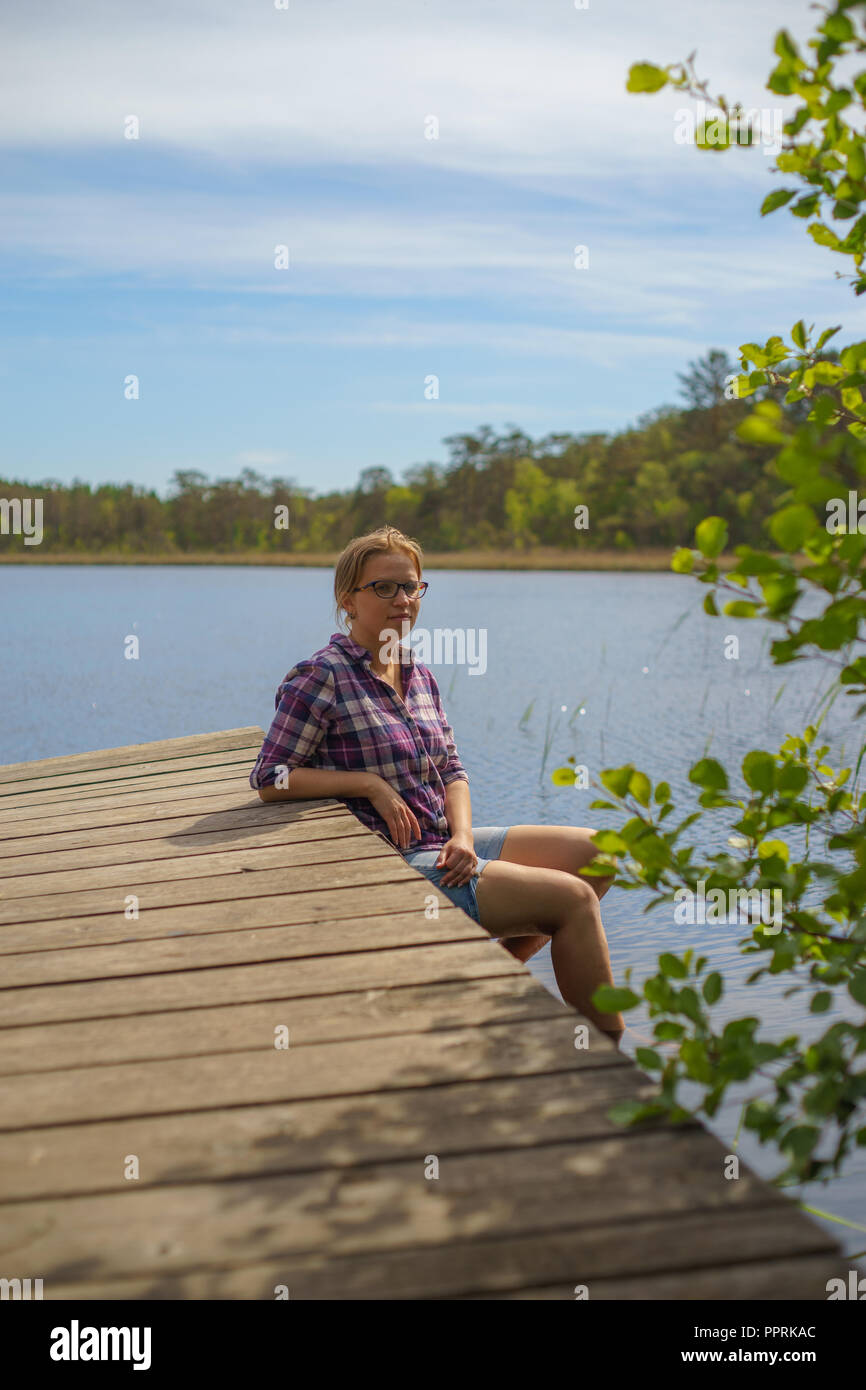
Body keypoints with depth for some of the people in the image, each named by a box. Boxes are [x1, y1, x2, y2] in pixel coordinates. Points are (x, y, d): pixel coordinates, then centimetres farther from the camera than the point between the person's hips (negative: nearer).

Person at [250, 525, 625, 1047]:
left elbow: (452, 770, 12)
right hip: (398, 865, -8)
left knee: (599, 853, 4)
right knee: (573, 897, -14)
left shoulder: (421, 676, 12)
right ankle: (611, 1048, -1)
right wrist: (370, 783, -17)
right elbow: (270, 779, -13)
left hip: (448, 844, 9)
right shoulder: (322, 676, -11)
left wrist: (462, 835, -8)